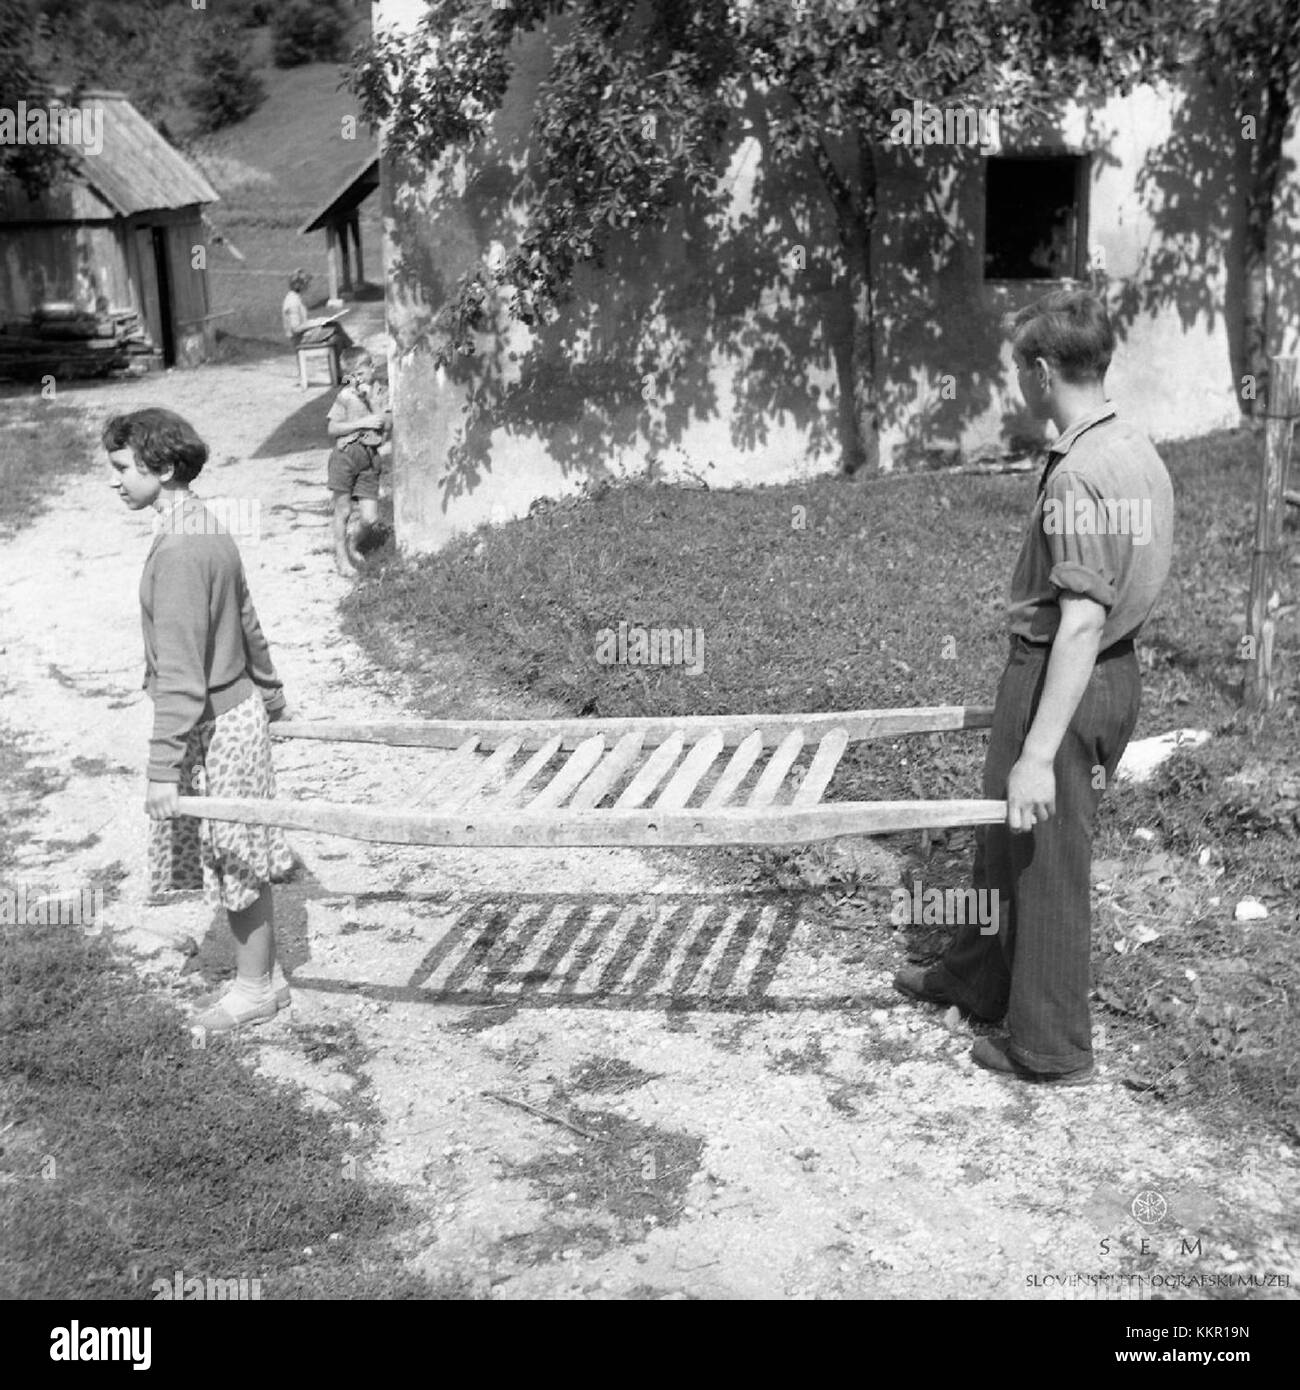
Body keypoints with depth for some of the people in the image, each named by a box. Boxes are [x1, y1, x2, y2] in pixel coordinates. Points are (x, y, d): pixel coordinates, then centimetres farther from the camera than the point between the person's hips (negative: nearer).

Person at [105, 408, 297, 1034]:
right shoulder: (205, 526, 7)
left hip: (216, 726, -9)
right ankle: (260, 975, 31)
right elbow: (247, 623, 18)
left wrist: (164, 767, -23)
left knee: (238, 864, 6)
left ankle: (257, 987, 22)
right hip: (236, 708, 9)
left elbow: (181, 671, -25)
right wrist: (270, 694, 30)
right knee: (237, 861, 18)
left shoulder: (179, 549, -23)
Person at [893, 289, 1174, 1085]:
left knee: (1046, 862, 5)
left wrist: (1038, 753, -25)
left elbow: (1082, 621, -27)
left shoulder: (1078, 474, -23)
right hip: (1115, 670, 9)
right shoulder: (1139, 452, 6)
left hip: (1061, 683, -9)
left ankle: (1051, 1048, 20)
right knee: (1006, 838, 24)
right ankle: (978, 977, 43)